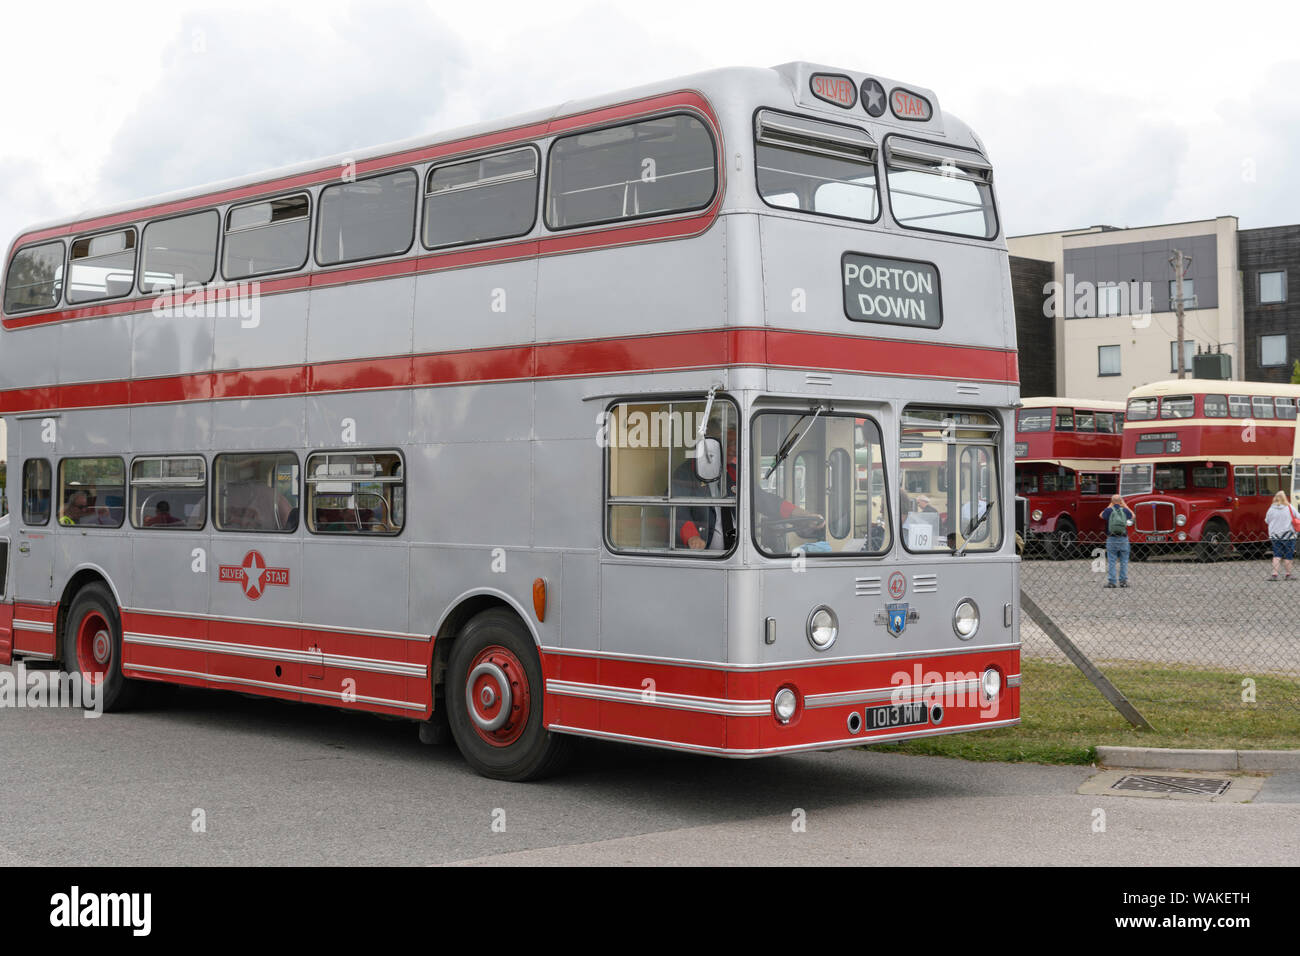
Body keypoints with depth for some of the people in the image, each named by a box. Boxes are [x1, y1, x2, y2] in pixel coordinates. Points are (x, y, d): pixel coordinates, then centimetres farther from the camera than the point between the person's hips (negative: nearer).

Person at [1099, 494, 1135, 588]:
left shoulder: (1108, 510, -5)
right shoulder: (1124, 510, -1)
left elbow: (1101, 515, 18)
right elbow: (1132, 516, 22)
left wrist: (1110, 505, 17)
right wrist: (1125, 505, 22)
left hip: (1111, 540, -1)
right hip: (1123, 539, 1)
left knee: (1111, 562, 3)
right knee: (1124, 562, 8)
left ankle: (1111, 582, 2)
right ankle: (1123, 581, 8)